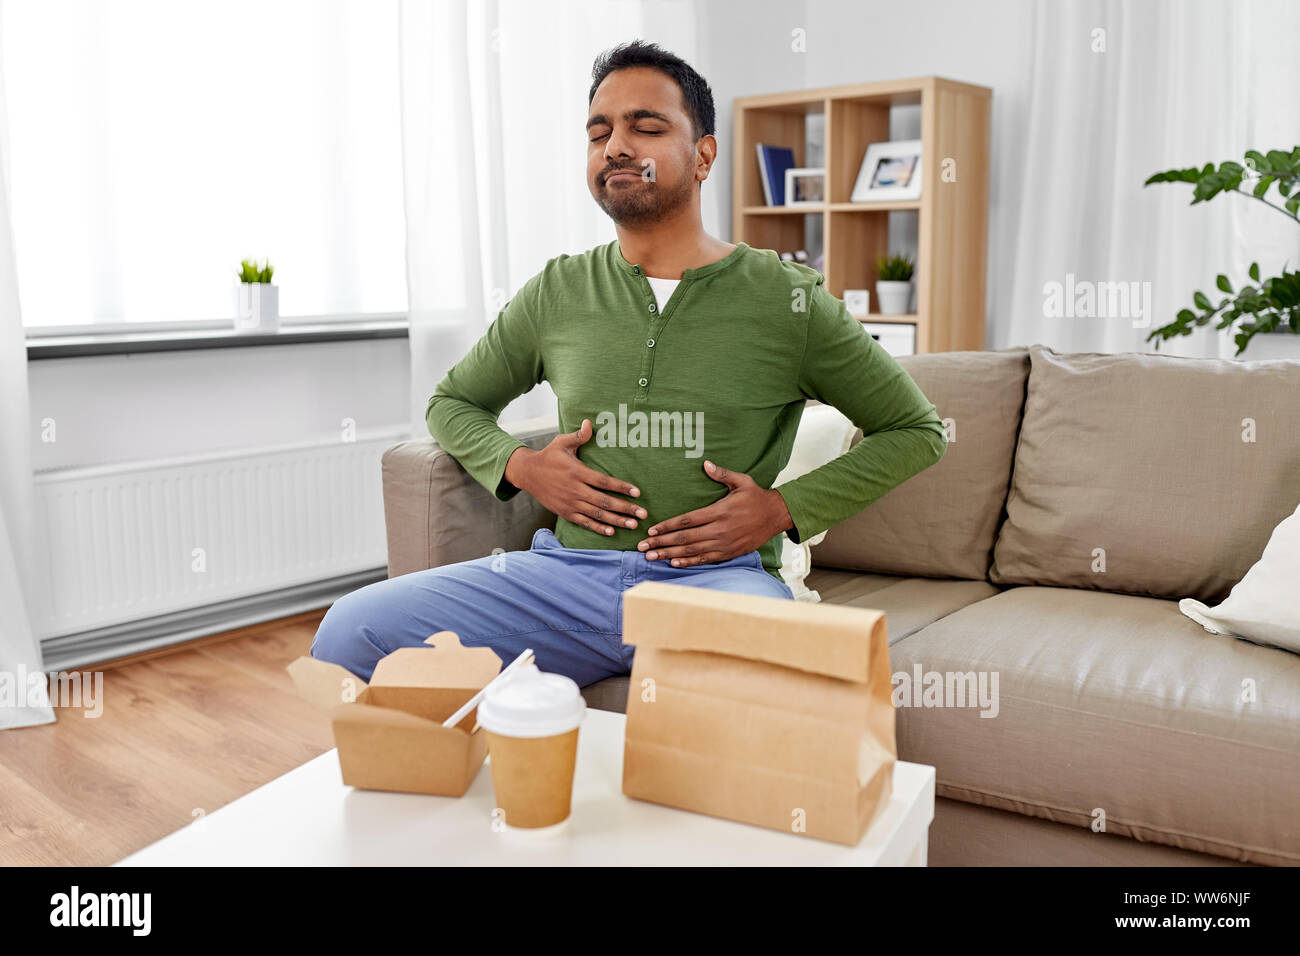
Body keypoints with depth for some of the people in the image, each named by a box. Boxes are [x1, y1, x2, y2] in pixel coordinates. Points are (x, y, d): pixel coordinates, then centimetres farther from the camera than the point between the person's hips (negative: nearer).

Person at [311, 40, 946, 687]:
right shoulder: (557, 293, 12)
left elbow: (915, 430, 11)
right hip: (569, 568, 3)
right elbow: (452, 402, 25)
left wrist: (786, 508, -3)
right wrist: (519, 466, 3)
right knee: (348, 632, -19)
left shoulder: (786, 299, 4)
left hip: (718, 577, -2)